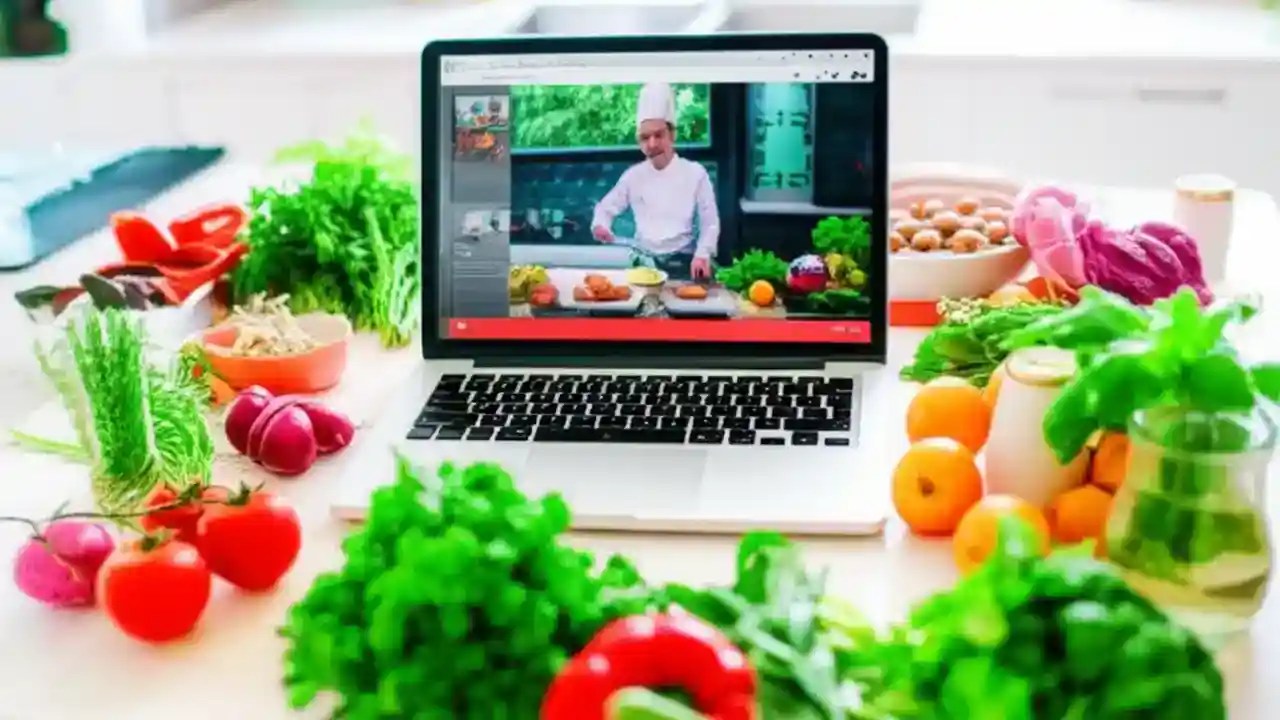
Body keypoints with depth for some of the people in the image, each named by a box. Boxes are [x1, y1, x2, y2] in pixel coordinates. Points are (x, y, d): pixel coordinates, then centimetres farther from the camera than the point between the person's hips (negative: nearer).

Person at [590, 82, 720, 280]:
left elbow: (710, 222, 0)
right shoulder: (633, 175, 3)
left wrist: (702, 255, -16)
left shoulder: (695, 173, -3)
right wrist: (600, 225, -9)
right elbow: (606, 207, 14)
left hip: (682, 263, -2)